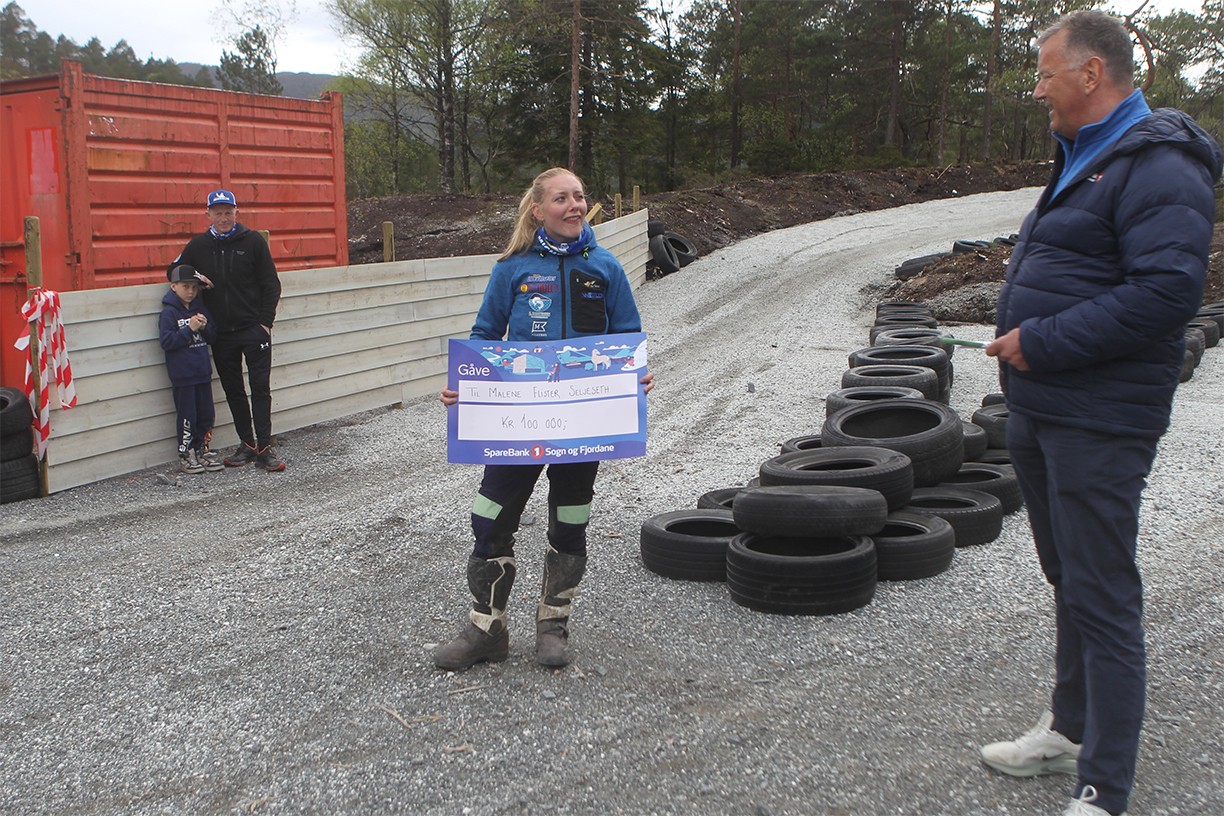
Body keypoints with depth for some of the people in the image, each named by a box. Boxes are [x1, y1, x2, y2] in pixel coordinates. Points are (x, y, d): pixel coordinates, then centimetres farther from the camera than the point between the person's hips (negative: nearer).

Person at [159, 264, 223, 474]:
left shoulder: (200, 309, 10)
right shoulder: (169, 312, -7)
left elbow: (213, 337, 12)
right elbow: (167, 341, -16)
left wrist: (205, 326, -9)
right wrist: (190, 328, -20)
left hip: (203, 372, 6)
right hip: (182, 375, -6)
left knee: (206, 415, 9)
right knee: (187, 417, 0)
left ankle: (202, 450, 21)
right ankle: (186, 455, 10)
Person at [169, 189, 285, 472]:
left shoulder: (253, 241, -1)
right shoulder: (198, 246, 7)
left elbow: (271, 284, 0)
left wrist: (265, 321, -7)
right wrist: (194, 277, -3)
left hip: (254, 329, -3)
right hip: (220, 334, 4)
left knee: (260, 387, -6)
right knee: (233, 390, 9)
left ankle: (264, 448, -5)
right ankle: (247, 444, 18)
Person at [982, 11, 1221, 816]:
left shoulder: (1158, 168, -16)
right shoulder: (1084, 160, 17)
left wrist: (1043, 342, -22)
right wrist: (1019, 337, 7)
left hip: (1098, 424, -10)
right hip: (1042, 412, 10)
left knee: (1103, 599, -3)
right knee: (1069, 581, 20)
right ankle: (1071, 731, 36)